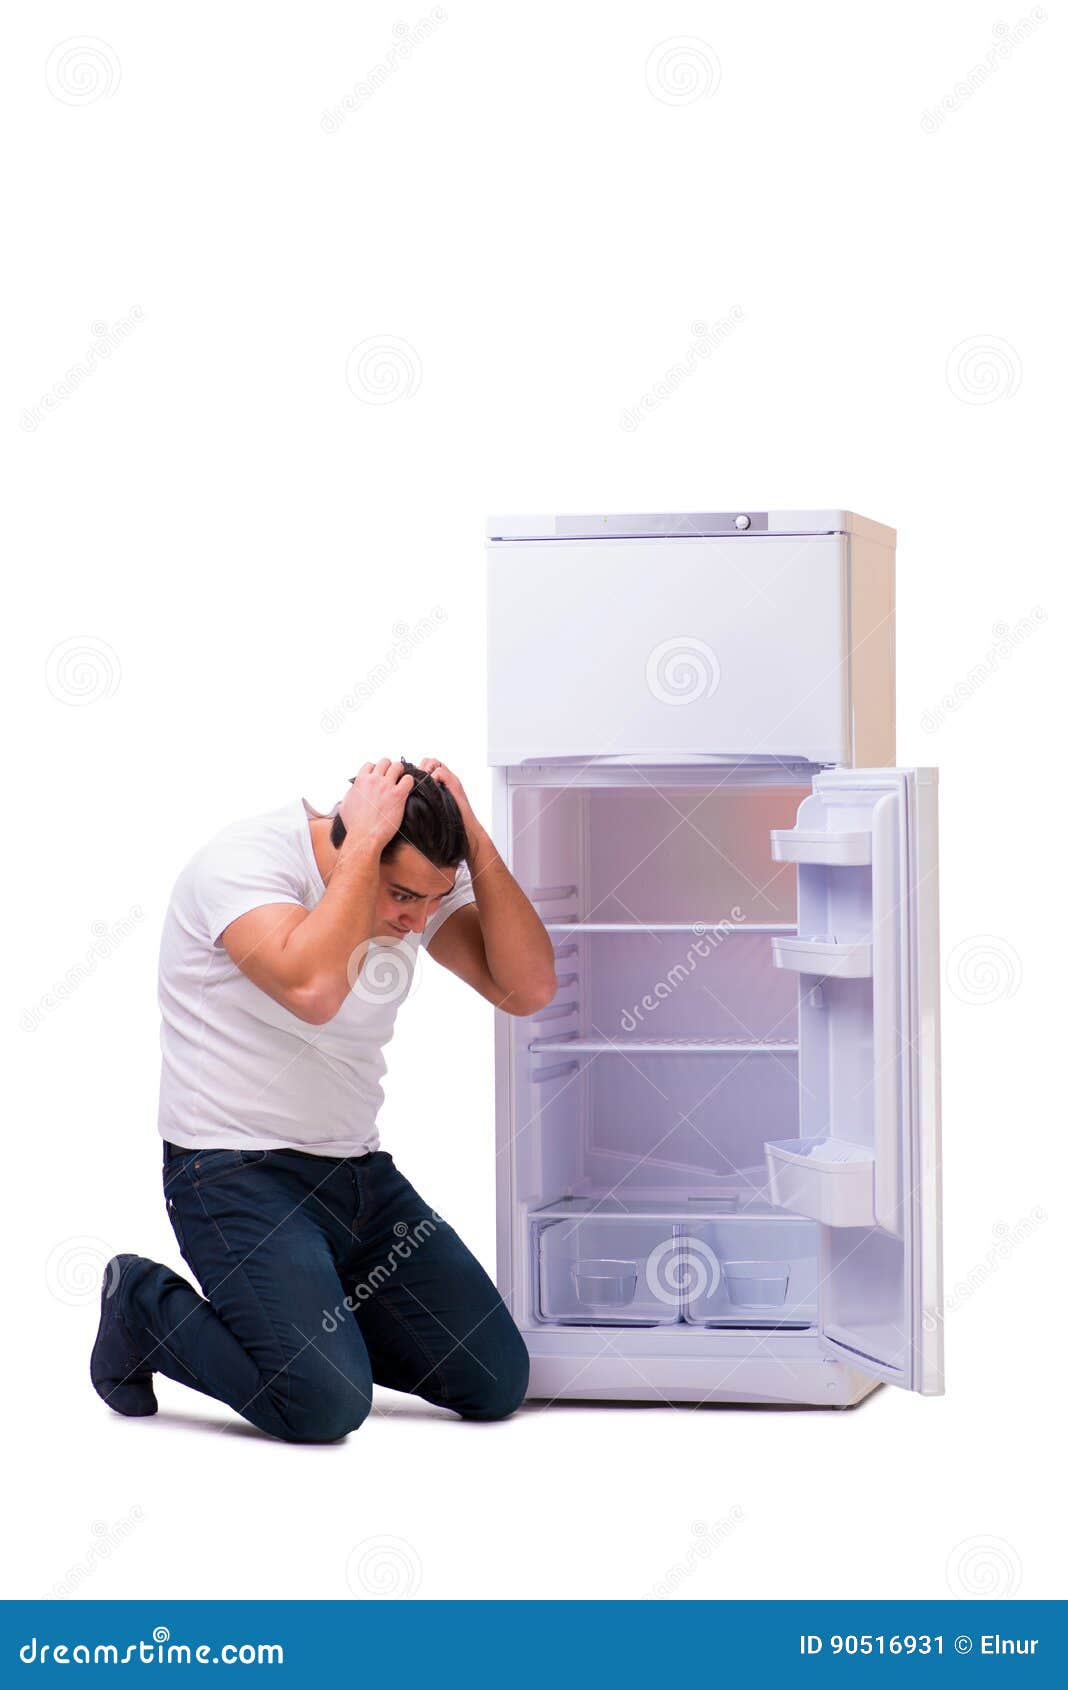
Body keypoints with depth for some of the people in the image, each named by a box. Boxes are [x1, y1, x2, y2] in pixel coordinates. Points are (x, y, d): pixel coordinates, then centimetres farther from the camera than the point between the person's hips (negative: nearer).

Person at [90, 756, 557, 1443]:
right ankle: (146, 1306, 5)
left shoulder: (422, 882, 1)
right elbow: (311, 988, -36)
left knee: (498, 1383, -1)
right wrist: (363, 840, -29)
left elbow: (529, 987, -9)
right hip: (237, 1172, -7)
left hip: (362, 1174, 7)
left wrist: (476, 841, -15)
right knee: (325, 1405, -22)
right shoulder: (246, 859, -18)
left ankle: (313, 1316, 23)